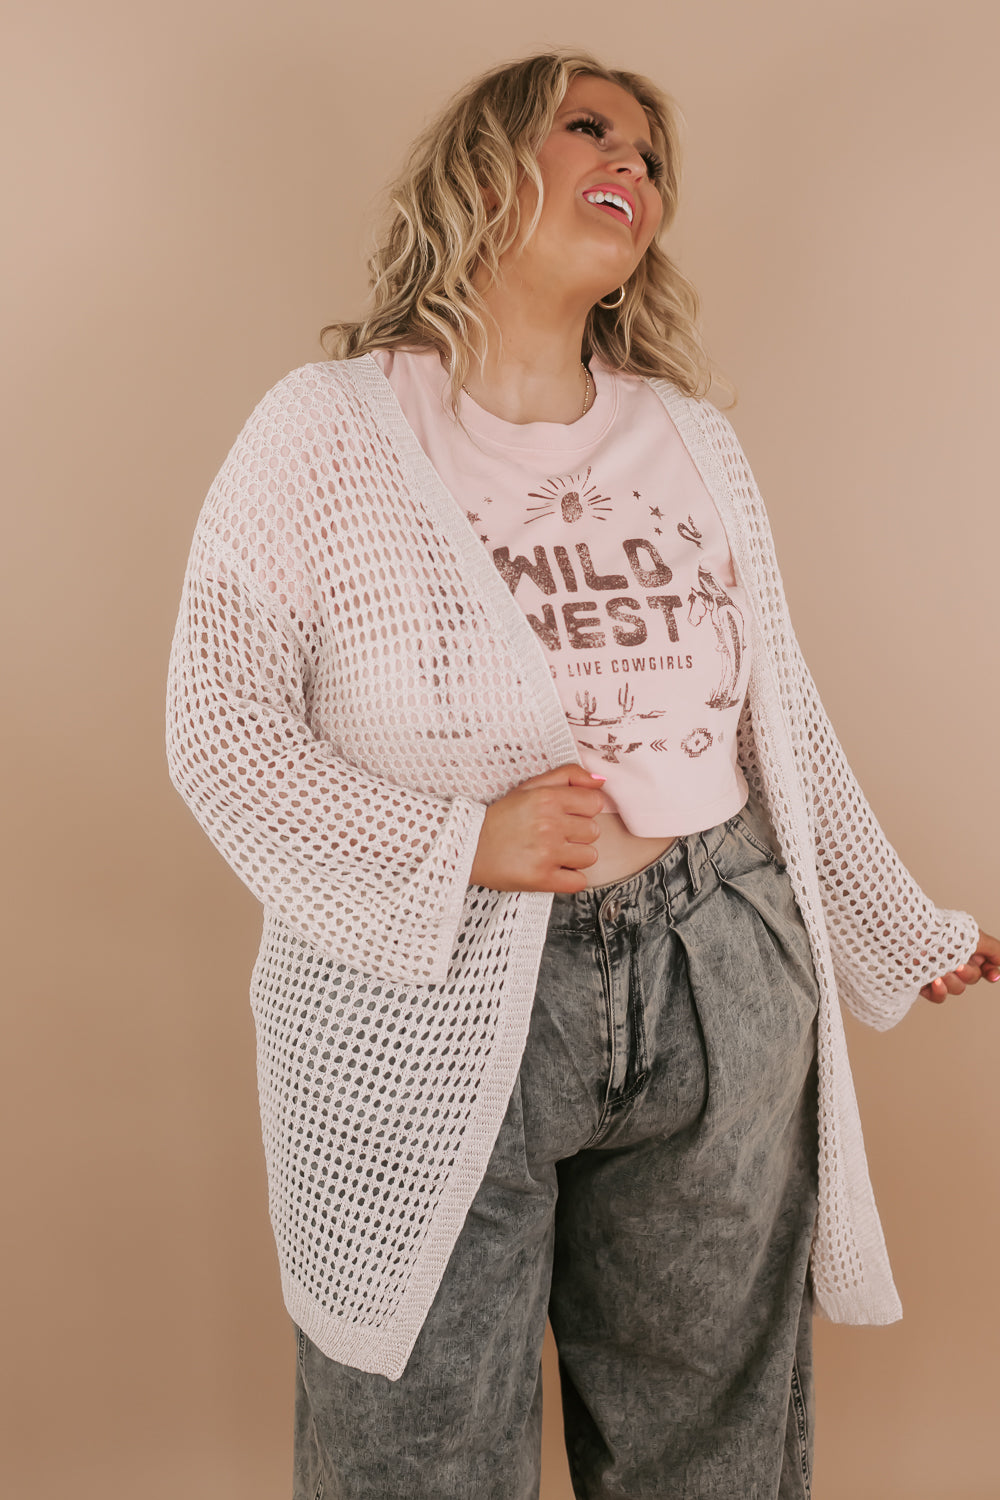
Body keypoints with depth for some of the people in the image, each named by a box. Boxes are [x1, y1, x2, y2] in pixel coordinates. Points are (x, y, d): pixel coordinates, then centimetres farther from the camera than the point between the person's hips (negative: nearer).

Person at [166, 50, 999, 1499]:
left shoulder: (695, 440, 8)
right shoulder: (328, 430, -4)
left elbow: (781, 716, 14)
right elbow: (222, 727, -8)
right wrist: (456, 849, -20)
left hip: (721, 997, 4)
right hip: (426, 1010, -3)